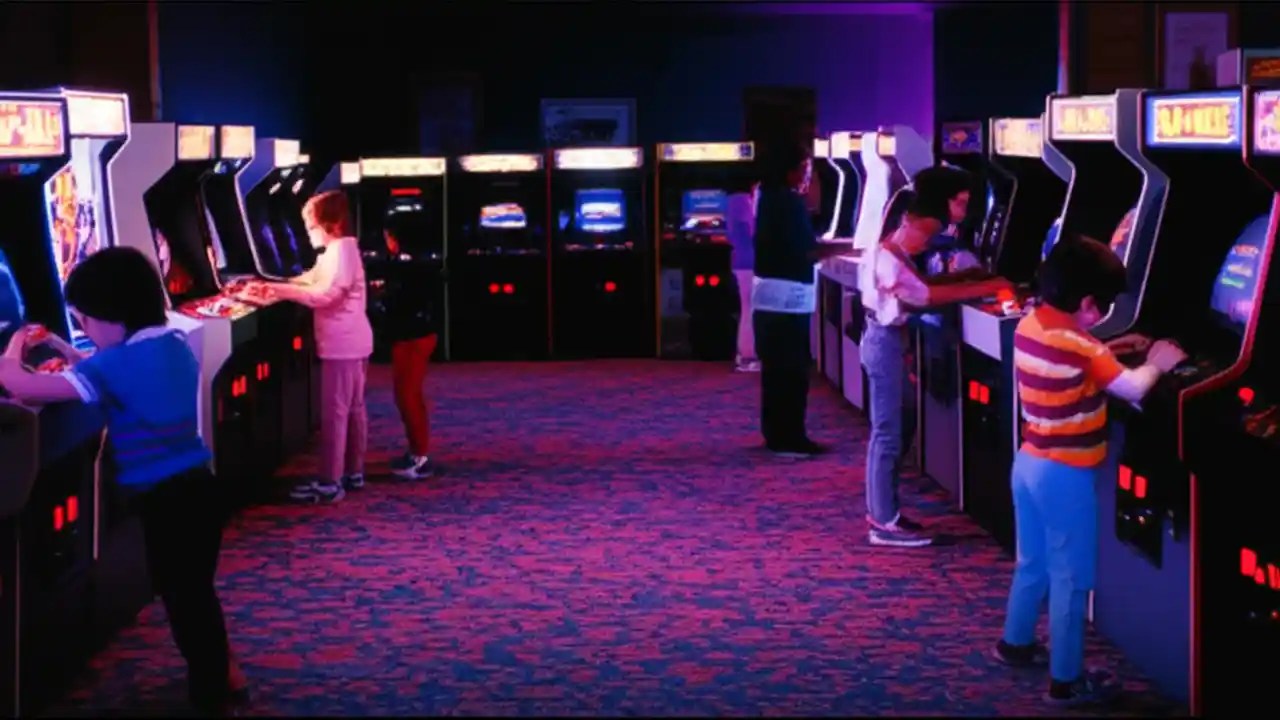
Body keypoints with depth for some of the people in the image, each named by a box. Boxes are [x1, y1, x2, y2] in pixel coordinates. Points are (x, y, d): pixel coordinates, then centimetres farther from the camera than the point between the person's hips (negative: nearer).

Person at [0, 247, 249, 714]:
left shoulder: (118, 364, -19)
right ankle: (222, 676, 36)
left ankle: (211, 691, 19)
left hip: (165, 499, -8)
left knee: (181, 597, 7)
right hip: (198, 486, 8)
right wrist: (61, 348, 22)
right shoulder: (173, 345, 7)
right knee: (196, 589, 23)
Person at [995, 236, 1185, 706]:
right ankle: (1066, 681, 12)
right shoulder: (1078, 347, -24)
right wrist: (1156, 364, -4)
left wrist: (1106, 351, 13)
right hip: (1064, 476, -8)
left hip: (1030, 463, 8)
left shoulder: (1029, 326, 0)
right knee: (1070, 578, 4)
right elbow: (1133, 390, -20)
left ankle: (1016, 643, 41)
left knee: (1033, 562, 25)